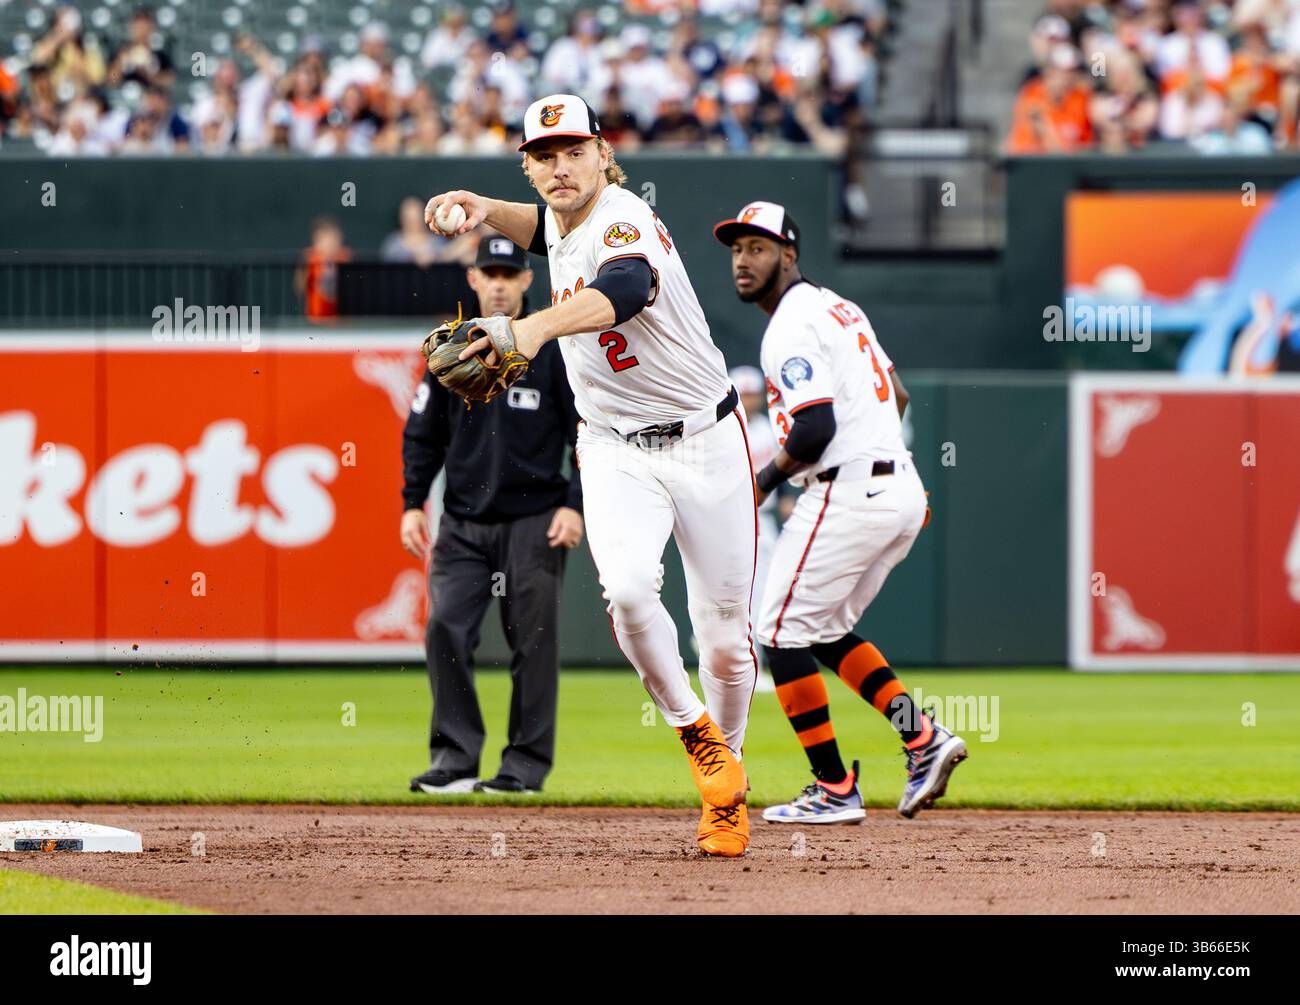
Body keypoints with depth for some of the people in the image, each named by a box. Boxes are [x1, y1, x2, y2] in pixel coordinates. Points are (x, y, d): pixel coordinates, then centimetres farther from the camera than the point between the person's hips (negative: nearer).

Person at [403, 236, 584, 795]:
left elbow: (589, 434, 0)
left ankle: (526, 764, 6)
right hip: (463, 523, 3)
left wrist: (575, 505, -9)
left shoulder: (554, 350, -1)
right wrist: (412, 503, 5)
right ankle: (454, 758, -2)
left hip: (532, 524, -3)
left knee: (532, 643, -1)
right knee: (445, 629, -8)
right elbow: (423, 434, 14)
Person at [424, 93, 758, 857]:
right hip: (618, 454, 5)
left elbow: (624, 290, -48)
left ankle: (726, 788, 23)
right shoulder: (566, 222, 1)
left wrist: (533, 328, -67)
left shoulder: (626, 223, -23)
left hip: (705, 443, -5)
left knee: (725, 637, 1)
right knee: (629, 589, -24)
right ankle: (697, 734, -4)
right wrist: (487, 210, 5)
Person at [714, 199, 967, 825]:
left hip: (848, 493, -10)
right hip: (901, 489, 10)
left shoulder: (792, 328, -13)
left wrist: (765, 481, -7)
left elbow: (815, 429, -22)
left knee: (782, 632, -1)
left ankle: (834, 790, -1)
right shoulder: (838, 308, 19)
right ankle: (923, 739, 5)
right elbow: (896, 394, 27)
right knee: (824, 632, 20)